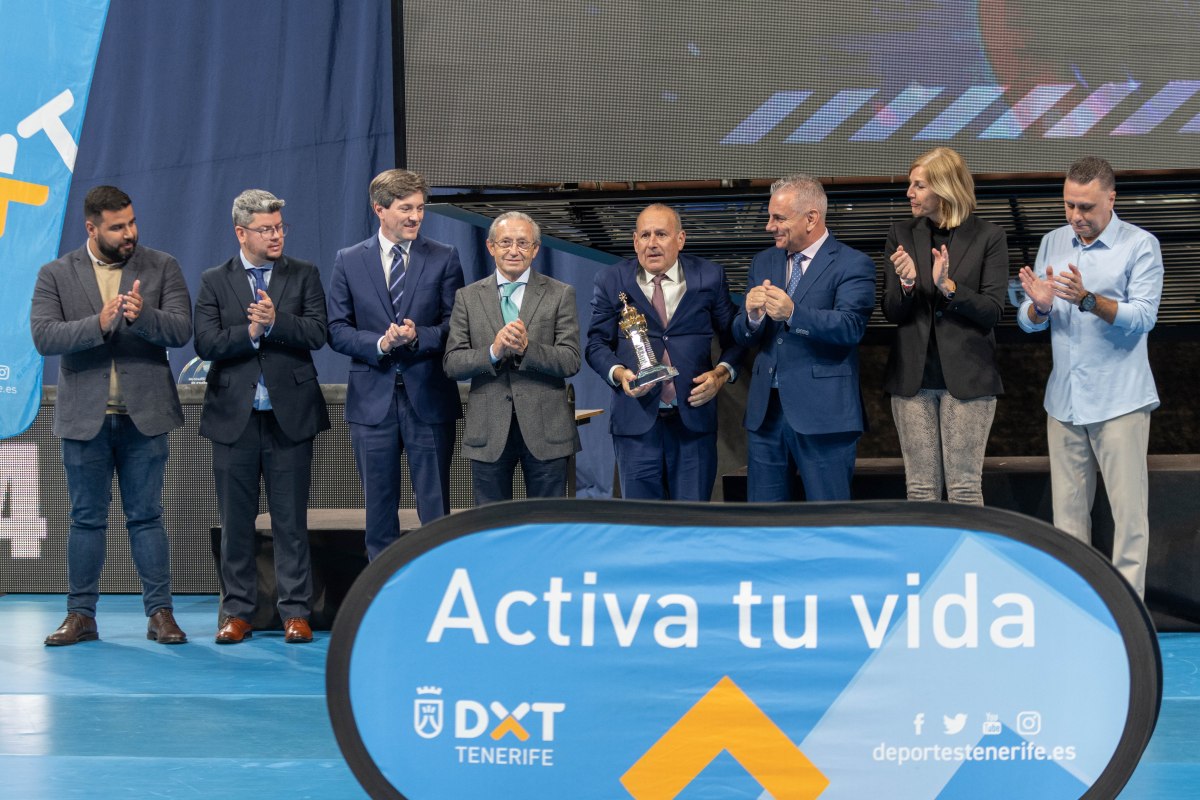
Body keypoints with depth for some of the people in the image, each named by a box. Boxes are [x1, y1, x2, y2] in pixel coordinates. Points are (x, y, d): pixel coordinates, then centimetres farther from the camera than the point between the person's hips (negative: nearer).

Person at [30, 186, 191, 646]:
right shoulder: (56, 275, 2)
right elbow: (43, 336, -11)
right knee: (86, 519, 7)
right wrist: (99, 324, -25)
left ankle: (160, 614, 7)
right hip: (85, 418, 0)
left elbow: (181, 331, -8)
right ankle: (81, 615, 14)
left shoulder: (161, 267, 2)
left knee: (146, 517, 4)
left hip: (143, 416, 0)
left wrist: (143, 315, -28)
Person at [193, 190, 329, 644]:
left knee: (291, 520, 2)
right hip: (234, 417, 1)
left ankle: (296, 612, 7)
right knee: (236, 521, 6)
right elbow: (205, 343, -5)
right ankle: (237, 613, 14)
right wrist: (250, 331, -16)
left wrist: (275, 322, -19)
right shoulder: (214, 282, 6)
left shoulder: (305, 275, 6)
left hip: (290, 416, -1)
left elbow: (317, 333, -6)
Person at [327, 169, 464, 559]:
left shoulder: (444, 258, 3)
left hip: (428, 398, -1)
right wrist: (380, 343, -14)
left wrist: (419, 336, -18)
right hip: (373, 399, 1)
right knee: (379, 511, 8)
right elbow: (337, 330, 3)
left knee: (436, 511, 2)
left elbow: (456, 325, 1)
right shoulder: (349, 261, 5)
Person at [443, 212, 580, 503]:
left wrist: (526, 348, -20)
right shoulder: (468, 297, 8)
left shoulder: (560, 295, 3)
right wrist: (493, 351, -17)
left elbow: (571, 362, -4)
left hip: (545, 432, -1)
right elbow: (452, 364, 0)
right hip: (489, 432, 1)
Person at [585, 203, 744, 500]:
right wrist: (618, 373, -13)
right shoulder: (611, 281, 5)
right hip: (636, 420, 0)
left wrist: (722, 373, -9)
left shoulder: (709, 277, 5)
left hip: (694, 417, 0)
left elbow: (733, 337, 10)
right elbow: (597, 343, 6)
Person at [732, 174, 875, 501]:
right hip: (765, 411, 6)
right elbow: (742, 335, 10)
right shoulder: (763, 262, 14)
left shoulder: (852, 264, -5)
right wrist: (752, 316, -14)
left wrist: (792, 313, -33)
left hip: (823, 414, -6)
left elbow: (850, 327, -20)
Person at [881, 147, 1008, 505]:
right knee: (920, 489, 6)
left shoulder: (988, 237, -1)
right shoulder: (902, 234, 8)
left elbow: (992, 311, -6)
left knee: (965, 488, -1)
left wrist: (949, 287, -21)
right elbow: (892, 313, 5)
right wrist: (906, 284, -16)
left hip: (967, 377, -3)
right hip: (913, 377, 3)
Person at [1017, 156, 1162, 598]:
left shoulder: (1140, 246, -4)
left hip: (1119, 400, -5)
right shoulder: (1052, 243, 11)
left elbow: (1142, 317, -15)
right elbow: (1027, 322, 9)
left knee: (1129, 509, -4)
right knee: (1067, 510, 9)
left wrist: (1088, 299, -28)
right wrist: (1039, 306, -14)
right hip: (1064, 399, 5)